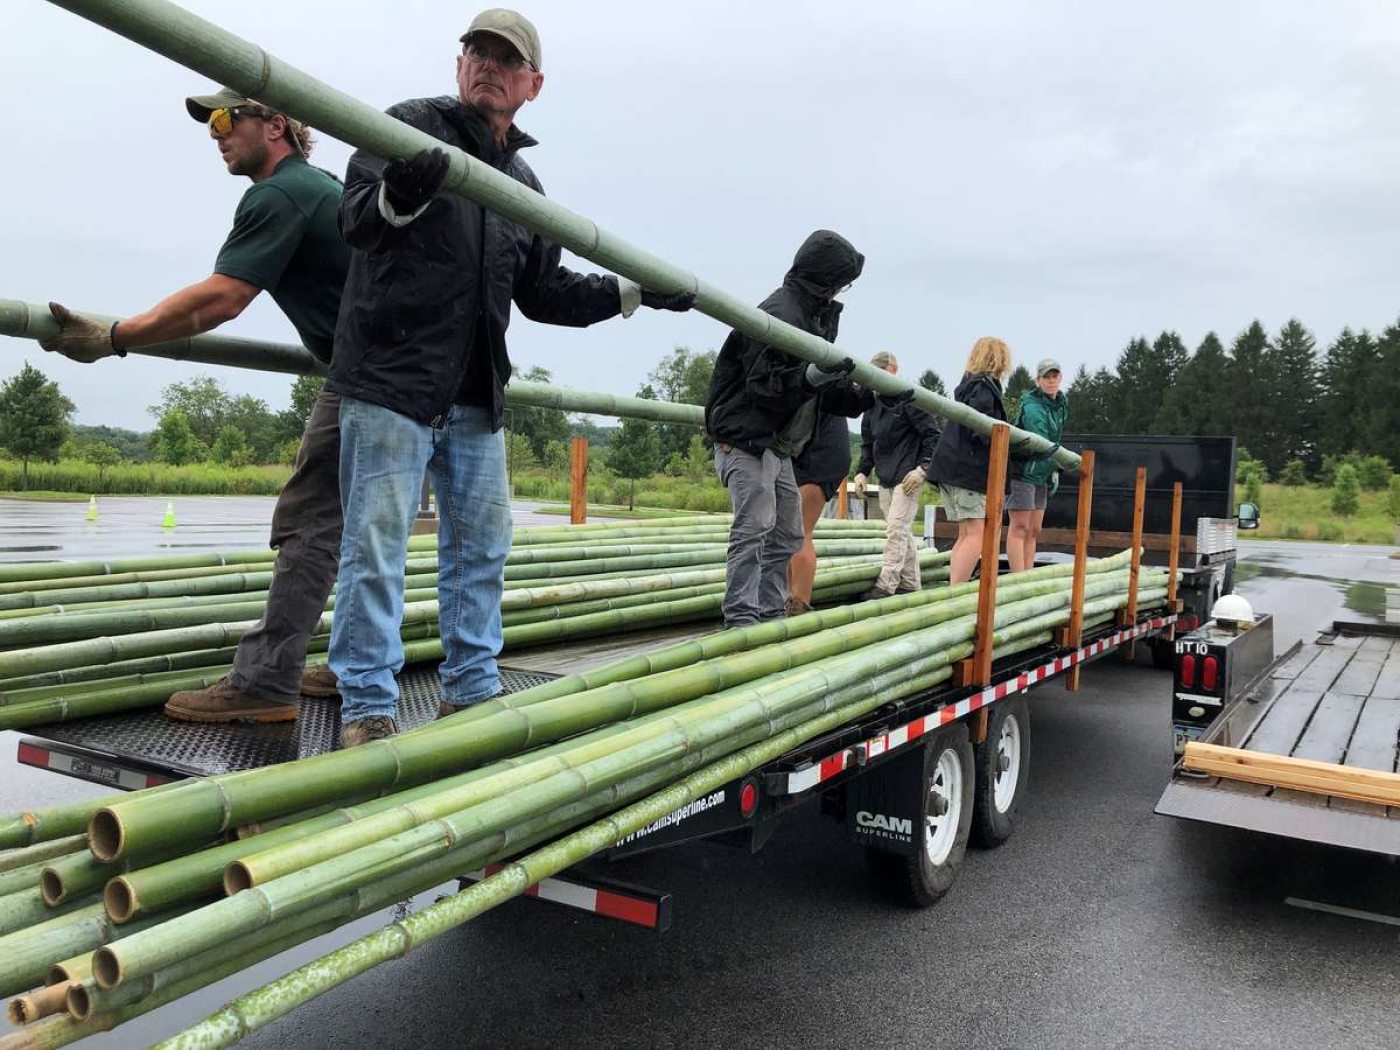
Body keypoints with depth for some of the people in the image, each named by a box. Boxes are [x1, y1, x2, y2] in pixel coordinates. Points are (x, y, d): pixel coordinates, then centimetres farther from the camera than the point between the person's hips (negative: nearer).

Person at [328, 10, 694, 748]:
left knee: (482, 542, 10)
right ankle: (367, 706, 4)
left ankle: (472, 690, 22)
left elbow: (542, 294, 22)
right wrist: (400, 195, -35)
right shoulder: (411, 127, 1)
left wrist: (633, 293, 16)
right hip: (391, 378, -6)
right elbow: (355, 221, -13)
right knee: (376, 545, -5)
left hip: (475, 395, 7)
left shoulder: (522, 182, 19)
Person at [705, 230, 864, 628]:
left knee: (787, 534, 12)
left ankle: (771, 615, 19)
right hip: (746, 441, -11)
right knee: (755, 527, -15)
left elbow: (824, 392, 21)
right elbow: (764, 388, -24)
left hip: (779, 446, 11)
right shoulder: (779, 314, -18)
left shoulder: (816, 316, 15)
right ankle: (739, 618, -12)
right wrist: (813, 376, -35)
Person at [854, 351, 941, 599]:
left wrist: (922, 469, -16)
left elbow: (932, 434, -10)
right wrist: (862, 472, 10)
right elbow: (867, 442, 21)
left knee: (896, 527, -12)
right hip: (885, 477, 8)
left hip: (907, 476, -8)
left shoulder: (909, 399, -9)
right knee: (902, 531, 12)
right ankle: (910, 583, 19)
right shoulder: (873, 404, 13)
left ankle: (886, 585, -13)